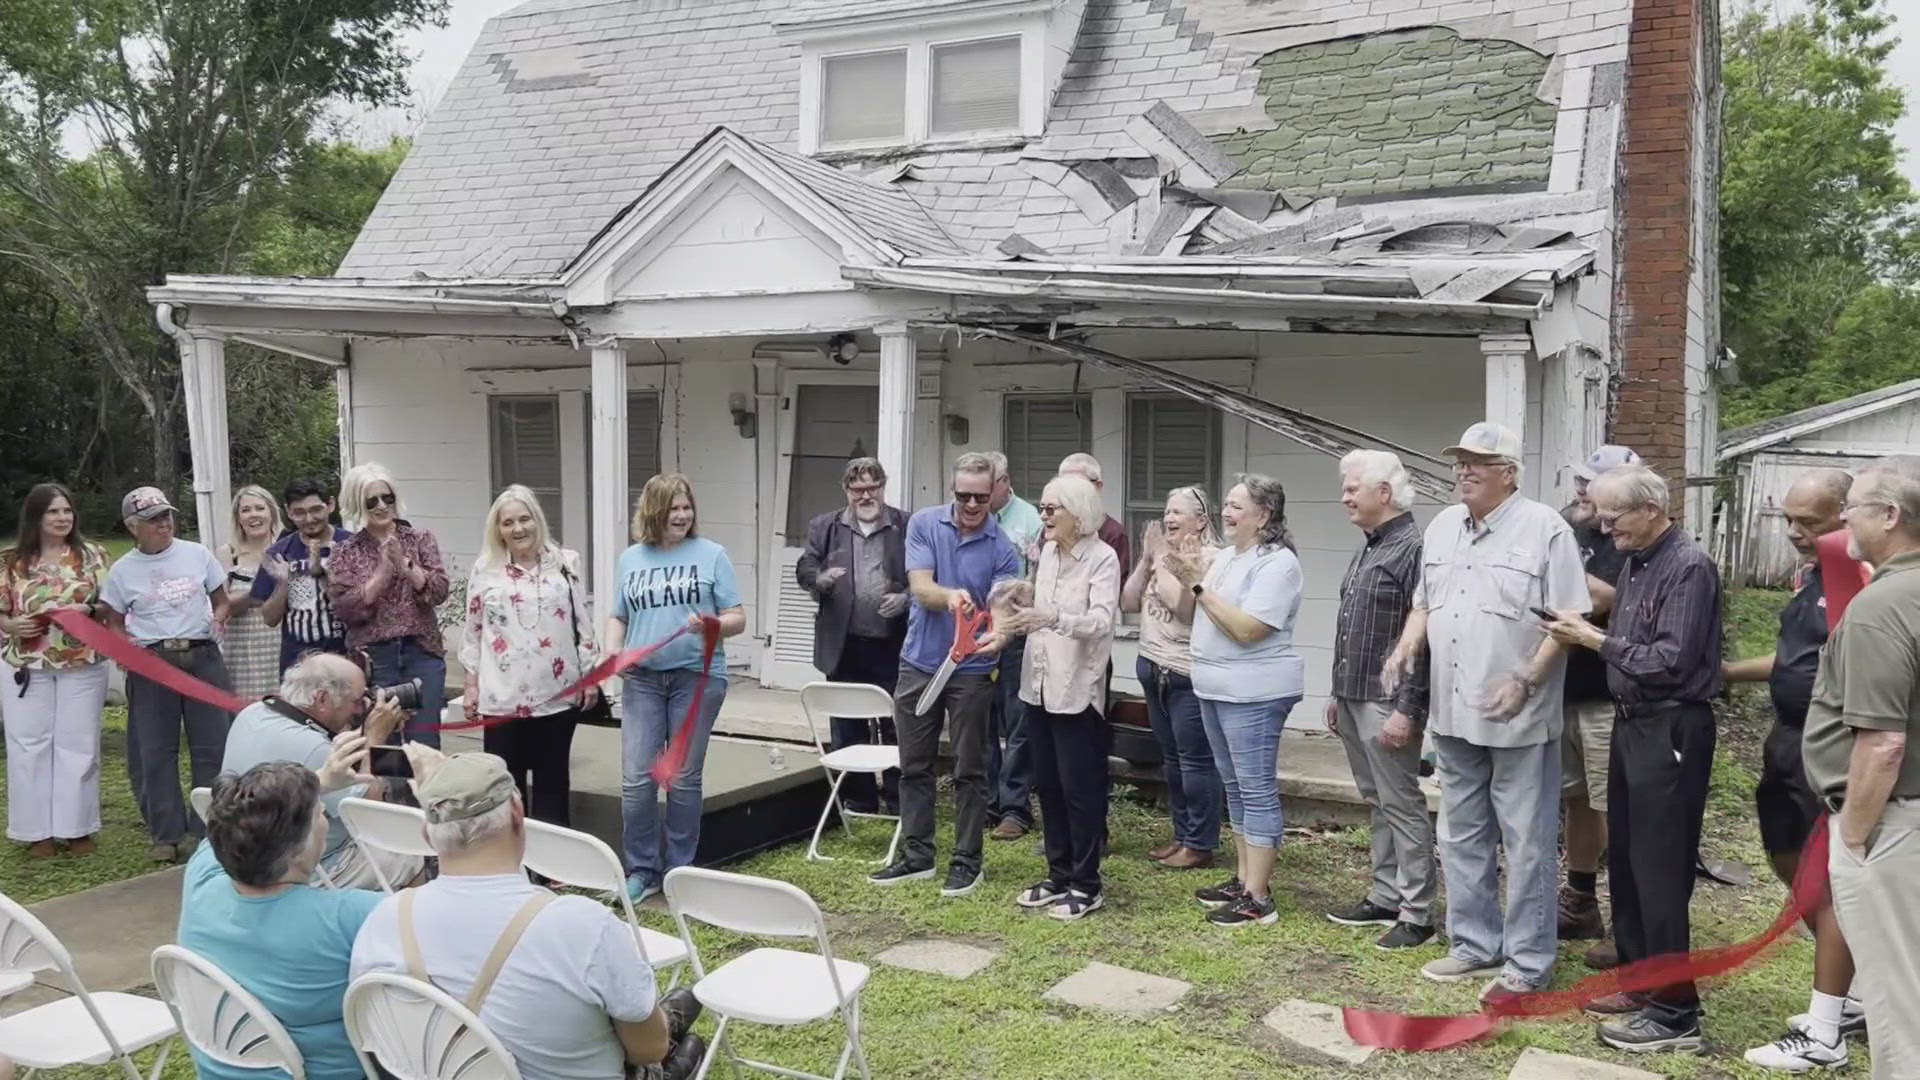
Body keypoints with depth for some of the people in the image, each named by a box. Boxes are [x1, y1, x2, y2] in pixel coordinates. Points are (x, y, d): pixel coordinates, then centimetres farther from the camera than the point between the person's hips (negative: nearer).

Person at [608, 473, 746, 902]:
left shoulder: (711, 555, 1)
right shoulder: (630, 559, 10)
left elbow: (738, 618, 0)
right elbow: (618, 618, 15)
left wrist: (712, 625, -21)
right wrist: (612, 651, -4)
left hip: (698, 677, -2)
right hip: (643, 679, 2)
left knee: (684, 778, 6)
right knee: (636, 779, -4)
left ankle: (680, 870, 19)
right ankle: (641, 870, 10)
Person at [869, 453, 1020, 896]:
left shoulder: (1002, 548, -8)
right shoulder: (923, 524, -4)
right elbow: (921, 588, -14)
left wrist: (996, 634, -39)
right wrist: (950, 596, -36)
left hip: (971, 670, -2)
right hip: (919, 663, 2)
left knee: (969, 770, 5)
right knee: (914, 766, 11)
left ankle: (967, 861, 17)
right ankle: (917, 855, 24)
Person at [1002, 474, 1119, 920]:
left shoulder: (1103, 557, -12)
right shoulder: (1048, 553, 9)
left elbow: (1101, 620, -24)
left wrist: (1050, 618, -37)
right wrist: (1017, 624, 4)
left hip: (1076, 687, -7)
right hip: (1040, 684, 7)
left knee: (1079, 787, 0)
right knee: (1048, 784, 13)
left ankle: (1086, 885, 11)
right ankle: (1059, 875, 25)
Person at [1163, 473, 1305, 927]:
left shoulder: (1277, 564, -16)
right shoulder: (1225, 556, 12)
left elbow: (1246, 629, -23)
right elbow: (1204, 614, 13)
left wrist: (1198, 586, -20)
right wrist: (1189, 578, -2)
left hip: (1254, 694, -9)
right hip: (1216, 687, 10)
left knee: (1257, 790, -5)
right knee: (1235, 786, 16)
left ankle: (1257, 898, 0)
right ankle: (1243, 878, 26)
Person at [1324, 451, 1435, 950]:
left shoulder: (1412, 549, -15)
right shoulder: (1367, 549, 15)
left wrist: (1406, 709, -21)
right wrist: (1338, 693, 21)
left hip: (1387, 703, -9)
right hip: (1354, 698, 9)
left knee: (1401, 806, -2)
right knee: (1377, 803, 15)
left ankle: (1416, 912, 6)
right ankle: (1386, 896, 25)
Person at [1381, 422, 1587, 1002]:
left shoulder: (1545, 529, -9)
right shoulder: (1442, 527, 12)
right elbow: (1424, 601, 20)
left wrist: (1526, 681, -19)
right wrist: (1406, 646, 2)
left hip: (1518, 717, -7)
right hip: (1453, 712, 7)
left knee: (1526, 844, 2)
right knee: (1461, 838, 16)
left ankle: (1527, 964, 12)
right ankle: (1475, 944, 29)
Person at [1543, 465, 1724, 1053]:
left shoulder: (1689, 566, -15)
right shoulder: (1637, 562, 11)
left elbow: (1671, 662, -20)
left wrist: (1597, 640, -14)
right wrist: (1588, 635, -2)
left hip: (1670, 731, -9)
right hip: (1632, 722, 9)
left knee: (1660, 870, -5)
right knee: (1626, 860, 15)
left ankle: (1674, 1012, 3)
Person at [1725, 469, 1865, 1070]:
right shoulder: (1810, 573, 10)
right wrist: (1721, 671, 21)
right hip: (1790, 743, 10)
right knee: (1791, 863, 18)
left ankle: (1823, 1037, 11)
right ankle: (1853, 1000, 33)